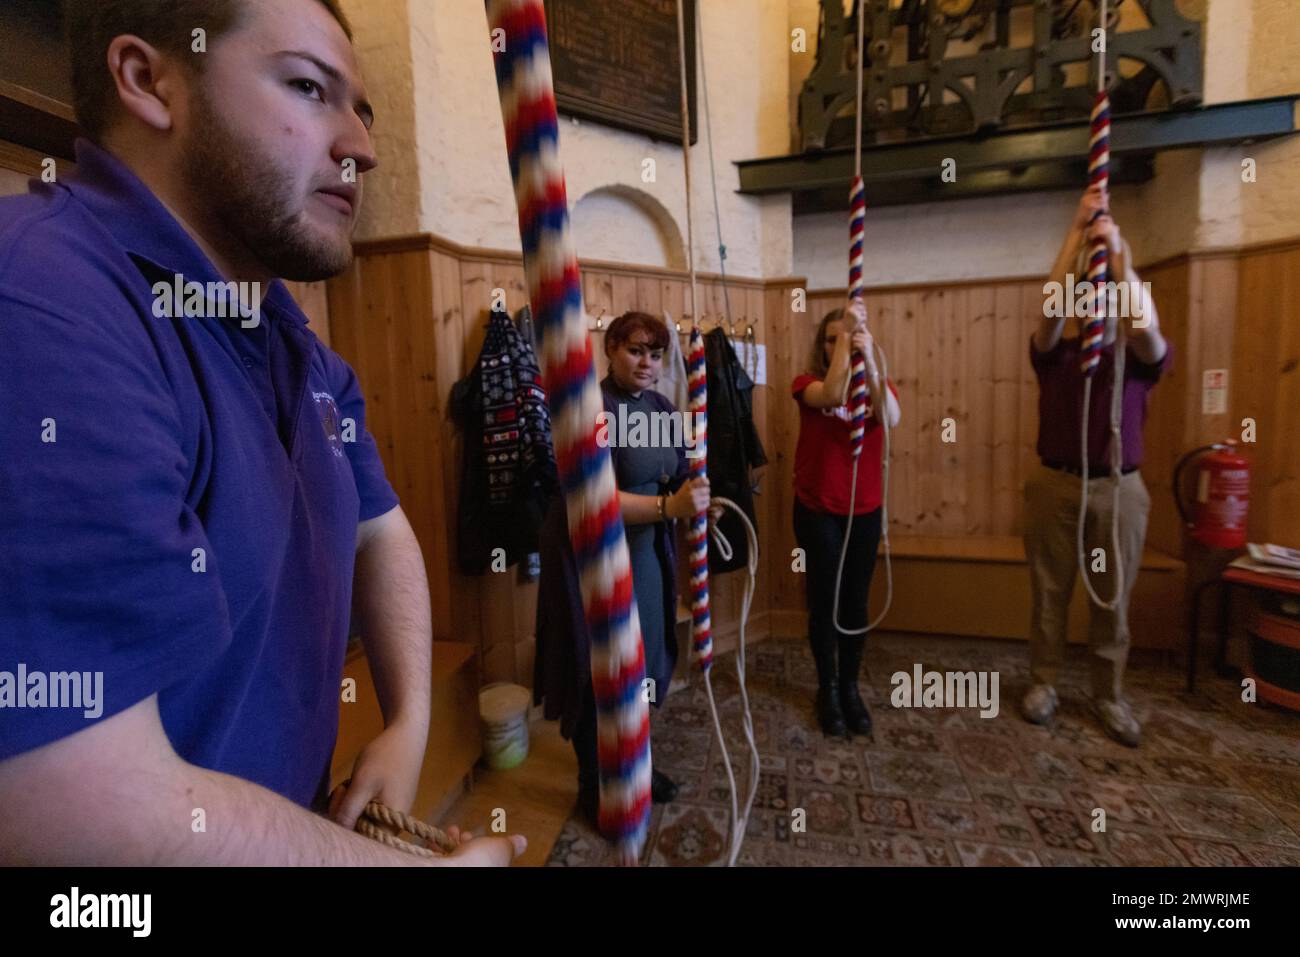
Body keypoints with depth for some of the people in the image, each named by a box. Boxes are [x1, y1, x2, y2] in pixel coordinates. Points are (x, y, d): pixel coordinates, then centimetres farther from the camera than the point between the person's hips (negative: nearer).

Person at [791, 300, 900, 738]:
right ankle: (827, 689, 24)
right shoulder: (808, 383, -5)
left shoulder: (878, 385, 3)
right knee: (824, 601, 6)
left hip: (865, 510, 3)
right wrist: (845, 334, -24)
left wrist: (869, 360, -30)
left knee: (855, 602, 10)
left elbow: (892, 417, -21)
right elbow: (832, 395, -29)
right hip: (817, 510, -2)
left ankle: (850, 687, 28)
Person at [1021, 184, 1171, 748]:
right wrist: (1078, 229, -19)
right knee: (1049, 593, 8)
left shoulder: (1140, 360, 3)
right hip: (1055, 486, 0)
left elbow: (1145, 328, -20)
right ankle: (1044, 682, 24)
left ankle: (1109, 696, 25)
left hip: (1119, 491, 1)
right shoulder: (1055, 356, 3)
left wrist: (1118, 251, -21)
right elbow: (1051, 307, -16)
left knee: (1112, 600, 9)